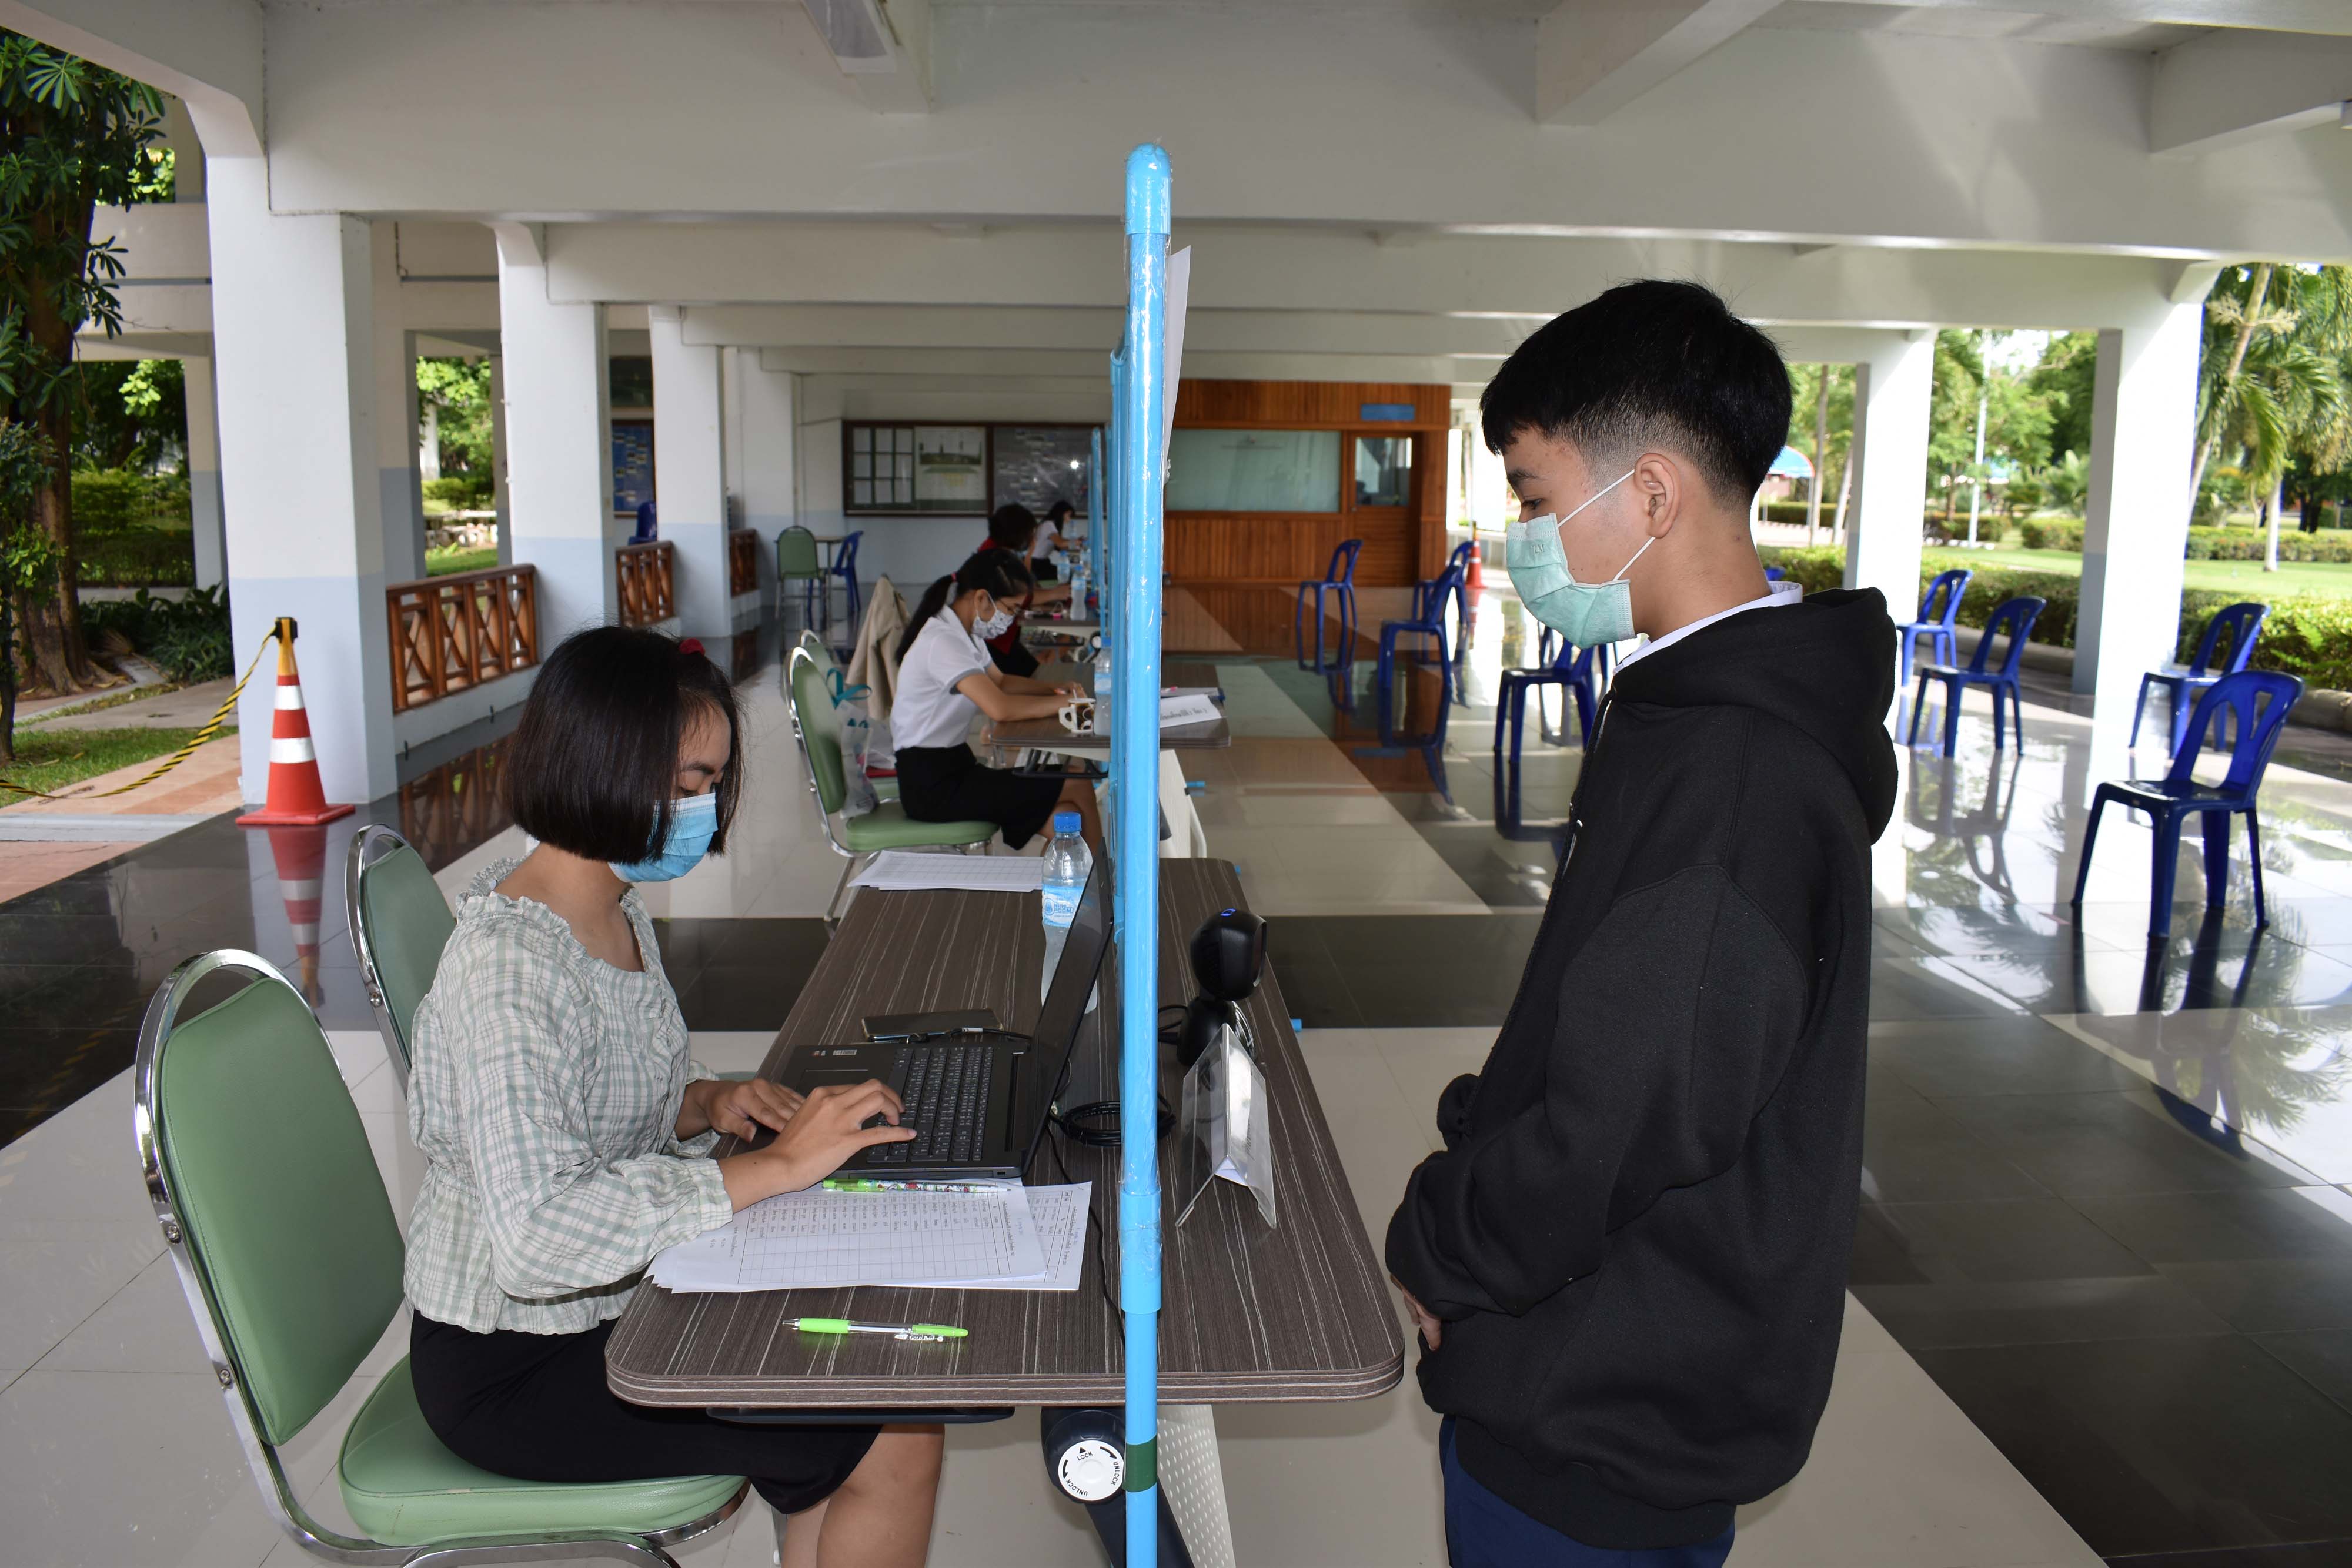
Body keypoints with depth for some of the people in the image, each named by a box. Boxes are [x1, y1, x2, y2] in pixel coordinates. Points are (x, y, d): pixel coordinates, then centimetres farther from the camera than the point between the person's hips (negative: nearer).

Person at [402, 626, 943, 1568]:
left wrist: (706, 1104, -5)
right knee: (895, 1441, -8)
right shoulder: (507, 967, -27)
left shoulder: (616, 913, 2)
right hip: (515, 1370, -8)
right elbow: (539, 1235, -36)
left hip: (609, 1303, 8)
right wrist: (774, 1166, -33)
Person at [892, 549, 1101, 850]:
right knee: (1077, 789, -12)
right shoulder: (942, 642, -21)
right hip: (932, 784, -9)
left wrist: (1054, 689, 6)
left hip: (952, 764, 9)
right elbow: (1000, 708, -32)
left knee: (1066, 816, -7)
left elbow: (1000, 681, 24)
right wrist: (1064, 702, -19)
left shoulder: (965, 633, 9)